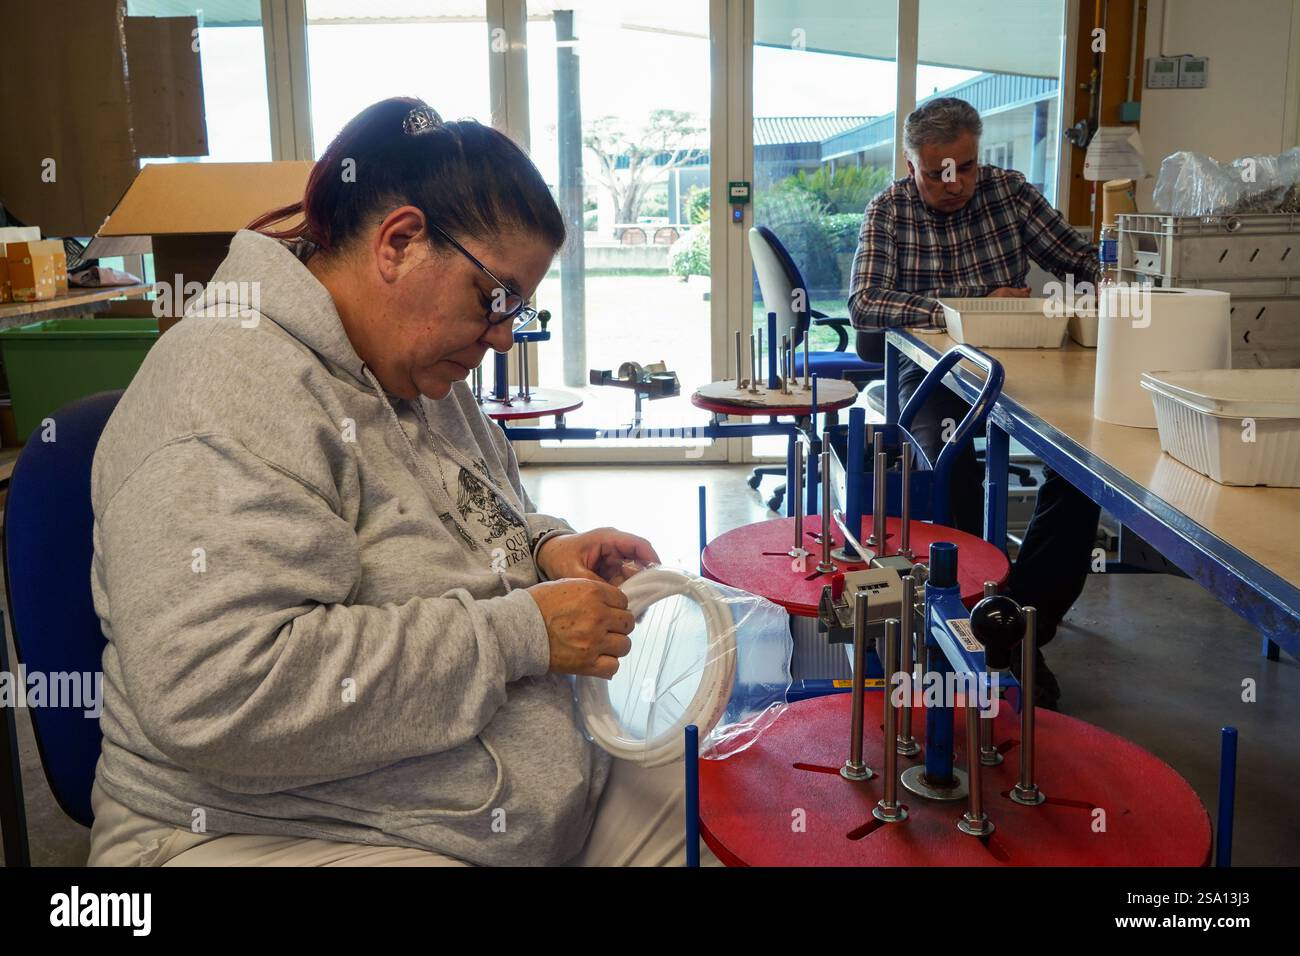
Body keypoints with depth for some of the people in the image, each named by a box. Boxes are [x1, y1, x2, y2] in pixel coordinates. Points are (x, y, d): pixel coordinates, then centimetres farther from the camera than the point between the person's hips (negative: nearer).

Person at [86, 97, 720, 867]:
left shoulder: (420, 377, 8)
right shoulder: (229, 393, -19)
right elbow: (212, 693, -29)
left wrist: (544, 548, 1)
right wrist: (518, 632, -24)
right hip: (289, 832, -8)